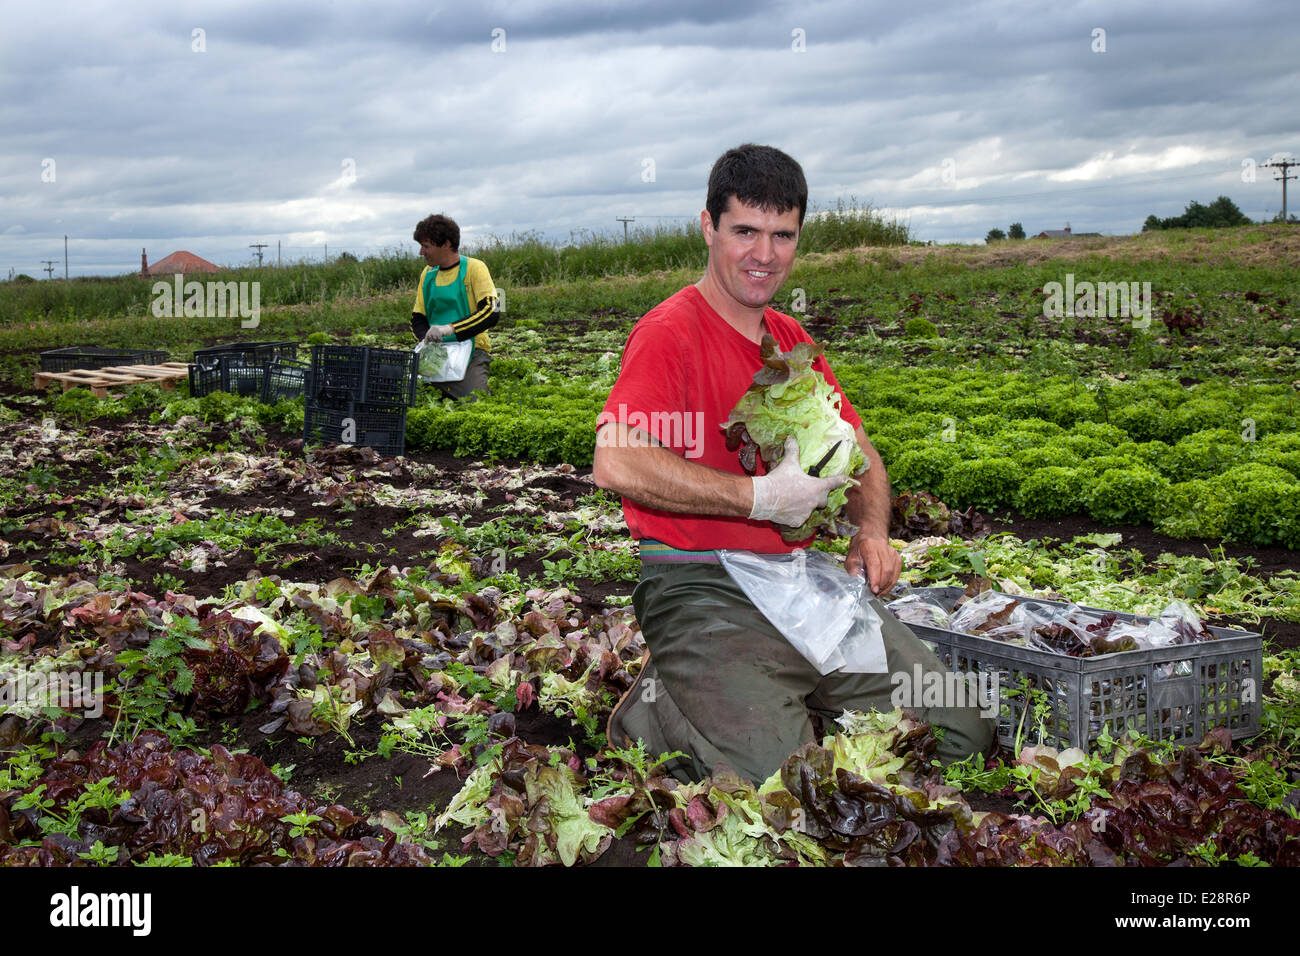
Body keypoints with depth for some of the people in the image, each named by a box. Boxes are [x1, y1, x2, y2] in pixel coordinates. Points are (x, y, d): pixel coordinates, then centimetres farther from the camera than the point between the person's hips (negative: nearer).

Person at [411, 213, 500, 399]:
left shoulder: (474, 268, -3)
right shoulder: (428, 273, 14)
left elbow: (491, 312, -14)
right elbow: (417, 319, 17)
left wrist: (450, 329, -23)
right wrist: (427, 338, -6)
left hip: (471, 351, -5)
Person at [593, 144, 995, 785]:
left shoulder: (794, 342, 16)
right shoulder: (670, 333, -10)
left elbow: (861, 456, 23)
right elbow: (616, 465, -27)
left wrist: (871, 529, 0)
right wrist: (762, 497, -20)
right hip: (701, 588, -7)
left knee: (963, 732, 1)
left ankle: (787, 702, 18)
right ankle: (652, 711, 4)